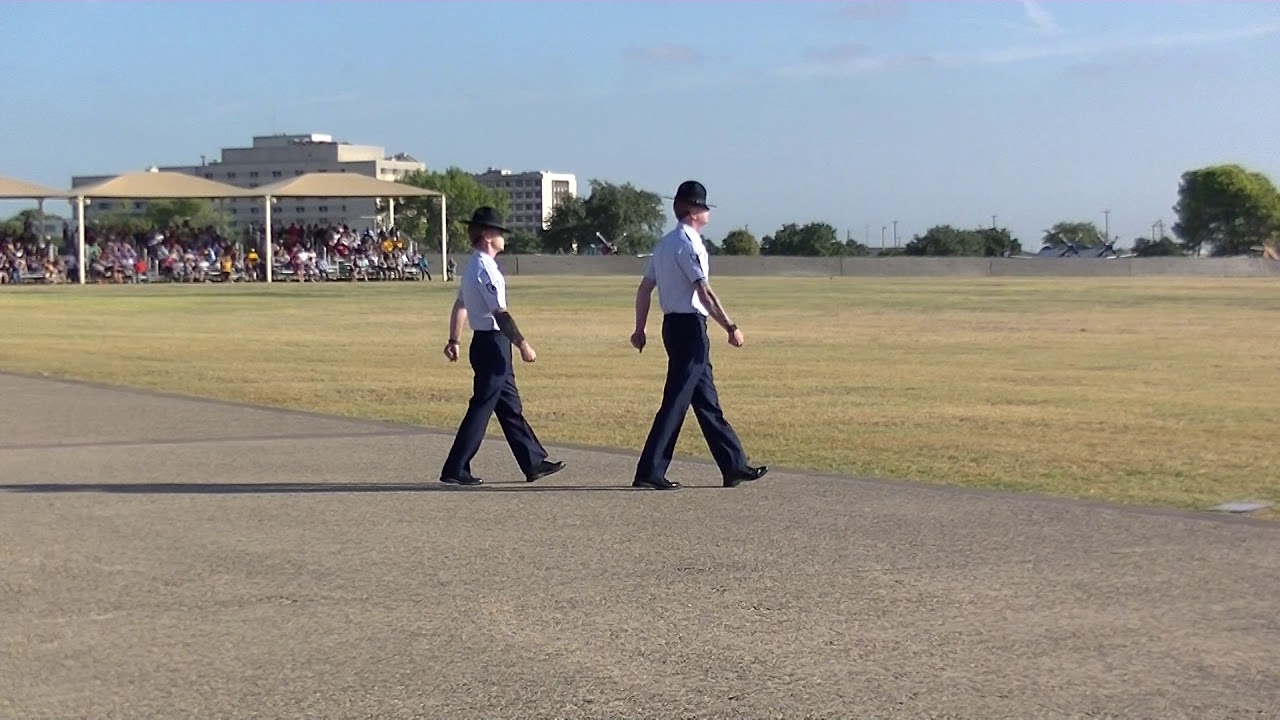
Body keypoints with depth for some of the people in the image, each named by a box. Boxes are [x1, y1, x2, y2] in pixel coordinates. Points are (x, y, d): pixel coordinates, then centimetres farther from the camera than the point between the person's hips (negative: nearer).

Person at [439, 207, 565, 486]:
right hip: (492, 343, -10)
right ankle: (455, 470, -2)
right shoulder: (485, 269, -17)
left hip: (485, 342, 10)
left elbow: (459, 306, 21)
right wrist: (523, 344, -20)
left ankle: (534, 463, 19)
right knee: (482, 407, -5)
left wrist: (454, 341, 27)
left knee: (510, 407, 13)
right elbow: (500, 313, -22)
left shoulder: (472, 268, 14)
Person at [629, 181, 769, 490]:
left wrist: (640, 329, 22)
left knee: (706, 400, 12)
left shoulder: (665, 243, 15)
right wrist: (731, 328, -20)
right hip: (690, 326, -10)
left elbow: (644, 288, 17)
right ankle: (650, 470, -7)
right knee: (677, 400, -8)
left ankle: (734, 466, 19)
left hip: (674, 325, 10)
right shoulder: (688, 244, -14)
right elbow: (705, 293, -21)